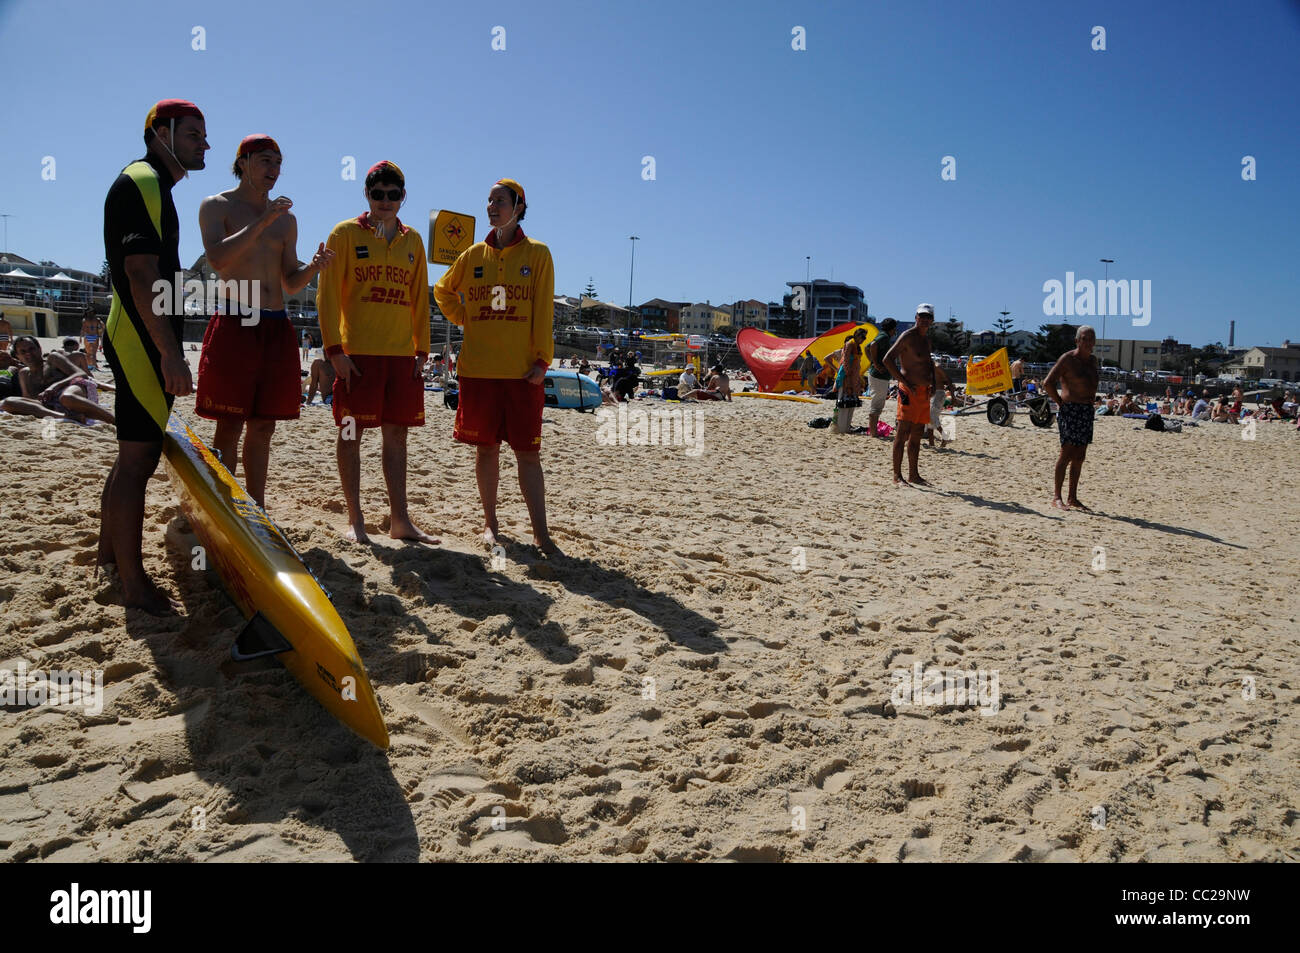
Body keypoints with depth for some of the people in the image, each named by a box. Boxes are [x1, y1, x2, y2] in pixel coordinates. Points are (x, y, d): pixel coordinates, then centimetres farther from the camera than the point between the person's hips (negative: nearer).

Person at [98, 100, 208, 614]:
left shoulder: (154, 186, 21)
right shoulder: (141, 182, -11)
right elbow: (141, 275, -21)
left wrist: (169, 350, 23)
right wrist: (171, 354, -25)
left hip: (142, 340, 11)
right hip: (141, 339, -11)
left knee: (136, 452, 18)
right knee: (137, 457, -7)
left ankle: (109, 550, 31)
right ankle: (134, 583, -1)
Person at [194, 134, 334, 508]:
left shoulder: (286, 218, 17)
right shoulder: (217, 206, 3)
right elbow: (217, 258, -15)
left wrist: (313, 267, -4)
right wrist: (262, 222, -17)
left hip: (276, 327, 5)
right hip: (234, 323, -5)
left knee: (263, 427, 7)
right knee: (229, 426, -5)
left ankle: (257, 513, 14)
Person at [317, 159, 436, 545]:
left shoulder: (413, 241, 14)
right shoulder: (346, 234, 2)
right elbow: (327, 294, -2)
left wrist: (421, 350, 7)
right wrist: (334, 348, -10)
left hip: (401, 354, 4)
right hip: (357, 352, -4)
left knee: (396, 433, 6)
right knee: (351, 433, 0)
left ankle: (400, 520, 11)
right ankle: (355, 519, 8)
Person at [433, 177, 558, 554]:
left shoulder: (537, 253, 2)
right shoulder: (474, 254, 10)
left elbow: (543, 311, -2)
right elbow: (443, 291, 25)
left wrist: (543, 359, -8)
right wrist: (465, 319, 11)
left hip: (522, 369, -3)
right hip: (479, 367, 3)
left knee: (528, 451, -3)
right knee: (486, 447, 8)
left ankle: (541, 533, 0)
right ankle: (490, 523, 20)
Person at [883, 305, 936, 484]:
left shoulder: (926, 338, 17)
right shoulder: (907, 336, -8)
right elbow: (887, 359, -16)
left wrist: (932, 383, 15)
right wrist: (905, 383, -18)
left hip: (924, 392, 8)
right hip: (909, 390, -8)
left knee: (916, 435, 11)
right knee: (902, 433, -8)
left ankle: (913, 475, 17)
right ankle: (897, 475, -6)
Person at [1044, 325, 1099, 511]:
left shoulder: (1092, 360, 15)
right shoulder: (1067, 358, -8)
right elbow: (1048, 383, -12)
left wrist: (1090, 401, 16)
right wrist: (1060, 402, -10)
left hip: (1087, 410, 7)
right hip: (1070, 410, -7)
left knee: (1079, 456, 8)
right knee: (1067, 453, -9)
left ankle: (1073, 498, 14)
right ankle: (1057, 497, -4)